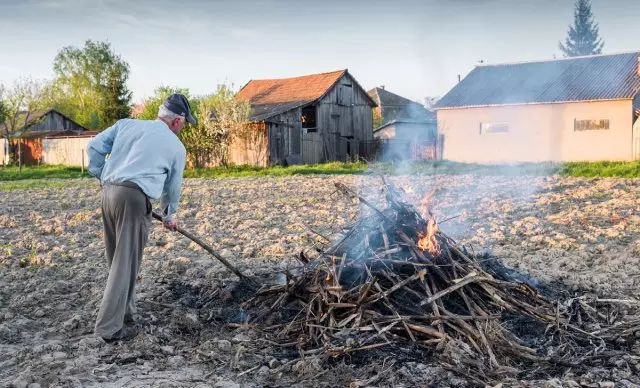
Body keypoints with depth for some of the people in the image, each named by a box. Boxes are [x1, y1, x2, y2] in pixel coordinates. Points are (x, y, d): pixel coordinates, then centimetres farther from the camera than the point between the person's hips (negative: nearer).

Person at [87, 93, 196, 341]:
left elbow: (94, 147, 11)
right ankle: (110, 327, 1)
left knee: (116, 258, 16)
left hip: (109, 192, 6)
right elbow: (173, 187, 19)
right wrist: (169, 215, 34)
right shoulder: (176, 146, 9)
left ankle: (124, 311, 30)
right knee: (126, 263, -1)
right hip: (133, 196, -6)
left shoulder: (126, 124, 17)